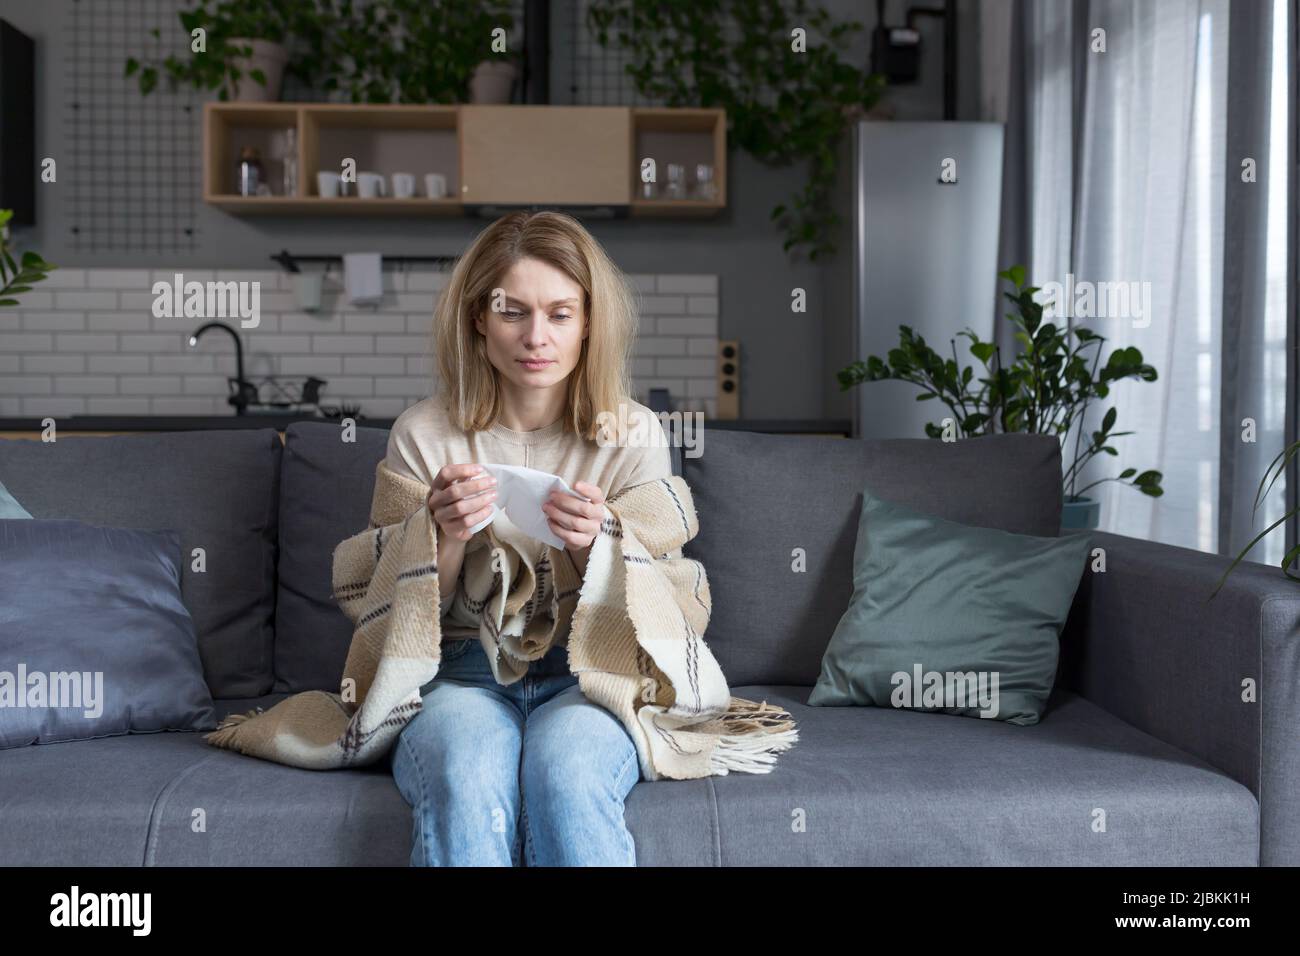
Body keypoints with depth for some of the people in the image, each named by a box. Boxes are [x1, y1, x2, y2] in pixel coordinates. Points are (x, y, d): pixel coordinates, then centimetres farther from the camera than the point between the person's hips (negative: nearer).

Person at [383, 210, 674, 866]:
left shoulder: (632, 436, 2)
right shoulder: (422, 434, 1)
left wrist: (588, 546, -17)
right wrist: (448, 536, -16)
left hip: (588, 679, 0)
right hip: (461, 678, 0)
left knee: (565, 773, -34)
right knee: (466, 782, -33)